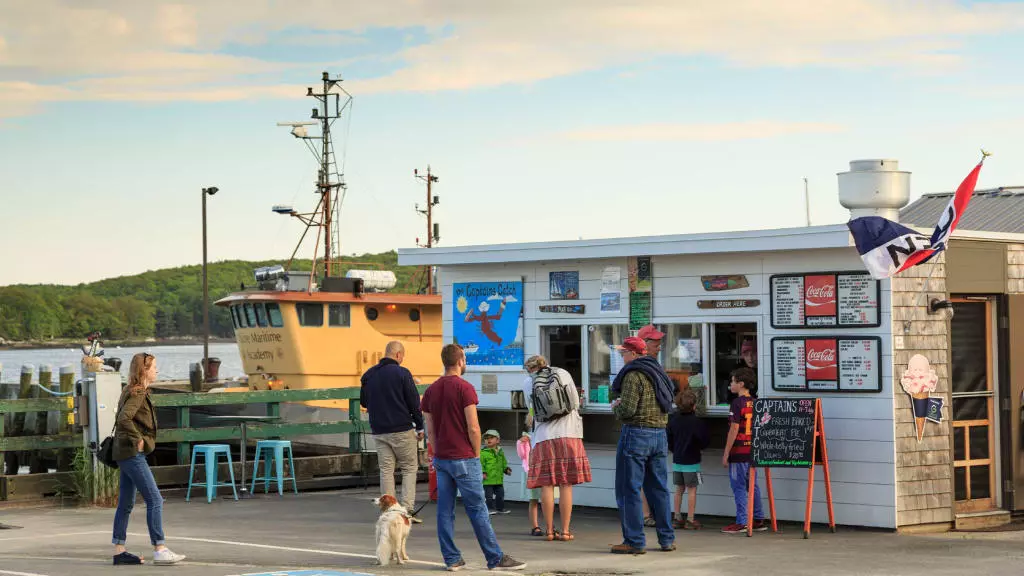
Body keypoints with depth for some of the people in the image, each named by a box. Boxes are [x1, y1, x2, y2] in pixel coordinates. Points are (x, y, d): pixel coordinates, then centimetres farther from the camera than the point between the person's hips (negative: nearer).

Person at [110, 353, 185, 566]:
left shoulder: (135, 391, 15)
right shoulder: (137, 393, -15)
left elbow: (123, 418, 24)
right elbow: (124, 418, -29)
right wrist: (137, 439, -20)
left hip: (127, 454, 10)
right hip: (132, 453, -10)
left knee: (126, 503, 12)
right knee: (155, 500, -10)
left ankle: (119, 550, 15)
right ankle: (159, 550, -11)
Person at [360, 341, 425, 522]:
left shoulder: (368, 375, 7)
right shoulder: (402, 373, -9)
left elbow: (363, 402, 17)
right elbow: (414, 403, -8)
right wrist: (419, 426, 2)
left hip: (378, 431, 4)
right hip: (402, 429, -4)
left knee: (386, 470, 8)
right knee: (410, 468, 6)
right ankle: (407, 510, -4)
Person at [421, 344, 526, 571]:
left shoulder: (430, 391, 8)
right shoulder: (464, 388, -11)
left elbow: (430, 431, 11)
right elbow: (473, 428, -14)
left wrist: (439, 455, 17)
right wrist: (476, 454, -1)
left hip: (441, 459, 6)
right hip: (464, 459, -6)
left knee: (445, 511, 6)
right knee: (477, 510, -2)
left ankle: (452, 559, 7)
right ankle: (496, 558, 3)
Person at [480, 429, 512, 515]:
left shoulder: (500, 452, 13)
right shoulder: (483, 453, -8)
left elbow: (504, 463, 22)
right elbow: (480, 464, -12)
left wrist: (506, 470, 7)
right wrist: (483, 472, -22)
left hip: (499, 479, 6)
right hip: (488, 479, -6)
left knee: (500, 494, 11)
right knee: (489, 495, -3)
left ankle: (500, 508, 22)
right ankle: (490, 508, 5)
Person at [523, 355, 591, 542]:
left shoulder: (528, 384, 7)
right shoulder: (563, 374, 8)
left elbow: (532, 411, 14)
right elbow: (576, 402, 11)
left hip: (544, 438, 0)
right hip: (568, 435, 0)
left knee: (547, 485, 4)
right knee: (566, 485, 1)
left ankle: (549, 531, 5)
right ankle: (565, 531, 0)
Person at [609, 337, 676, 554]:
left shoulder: (634, 375, -12)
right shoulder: (659, 374, 15)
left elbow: (627, 410, -20)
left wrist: (615, 406, 3)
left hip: (636, 433, -8)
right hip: (660, 435, 8)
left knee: (629, 490, -1)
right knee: (658, 489, 12)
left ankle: (634, 541, -2)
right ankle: (667, 539, 13)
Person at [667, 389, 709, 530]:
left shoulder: (673, 419, 0)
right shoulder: (696, 422, -16)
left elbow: (669, 440, 8)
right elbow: (704, 441, -12)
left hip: (677, 461, 5)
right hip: (691, 461, -5)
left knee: (679, 490, 15)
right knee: (692, 490, 2)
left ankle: (677, 518, 17)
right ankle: (690, 520, 2)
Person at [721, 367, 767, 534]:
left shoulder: (737, 403, -12)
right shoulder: (755, 403, 9)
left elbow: (734, 430, -15)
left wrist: (726, 454, -11)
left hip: (739, 451, -7)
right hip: (754, 450, 7)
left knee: (739, 487, -2)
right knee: (752, 485, 14)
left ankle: (741, 523, -2)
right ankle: (759, 520, 17)